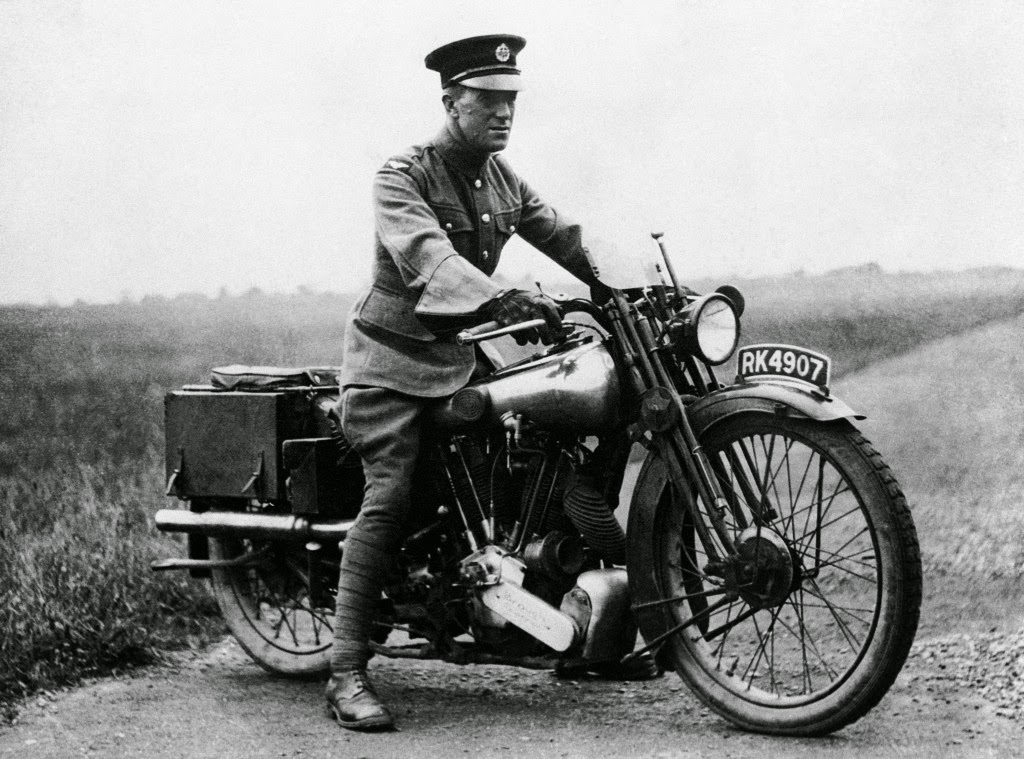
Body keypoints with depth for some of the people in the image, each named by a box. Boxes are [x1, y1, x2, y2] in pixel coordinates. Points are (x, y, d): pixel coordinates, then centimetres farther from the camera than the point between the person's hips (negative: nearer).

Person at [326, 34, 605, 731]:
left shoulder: (501, 176, 10)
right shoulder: (402, 176, -15)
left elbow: (560, 234, 7)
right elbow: (427, 255, -33)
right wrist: (501, 300, -49)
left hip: (461, 352, 8)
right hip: (393, 358, -7)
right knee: (391, 497, -20)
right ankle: (348, 674, -20)